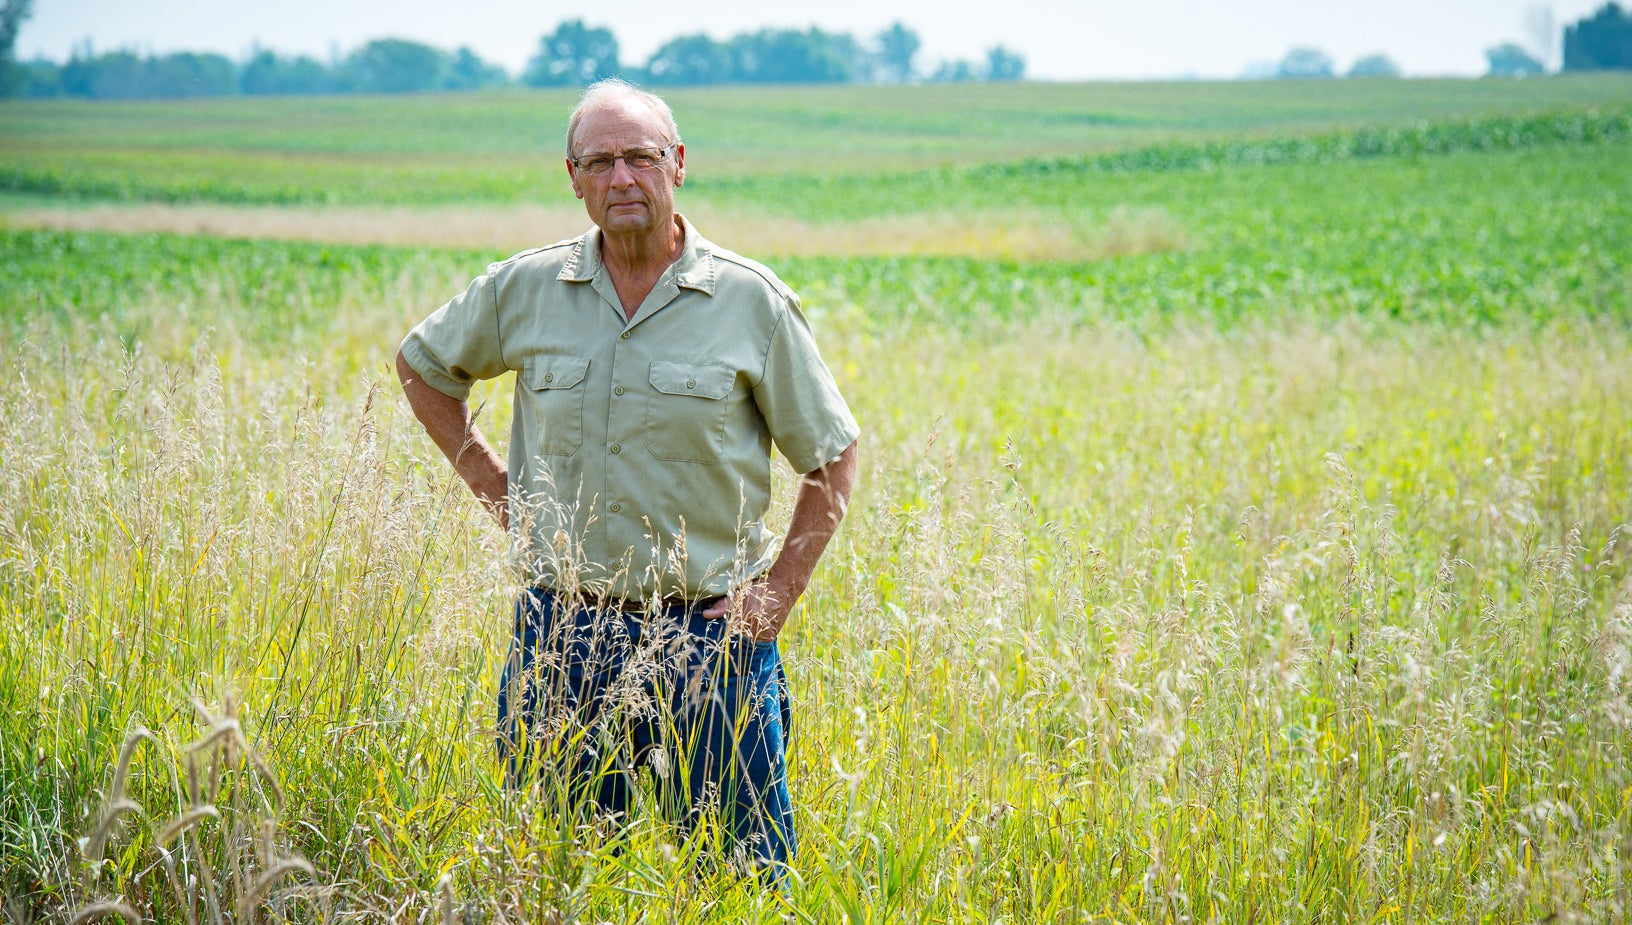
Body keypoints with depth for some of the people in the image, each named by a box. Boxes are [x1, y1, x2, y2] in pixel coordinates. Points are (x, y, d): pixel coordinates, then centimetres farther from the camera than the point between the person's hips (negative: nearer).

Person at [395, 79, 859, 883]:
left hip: (709, 633, -2)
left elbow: (833, 459, 4)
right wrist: (496, 489, 10)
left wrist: (776, 597, -4)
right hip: (564, 632, 2)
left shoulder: (752, 301, -3)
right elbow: (422, 365, 20)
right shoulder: (524, 290, 2)